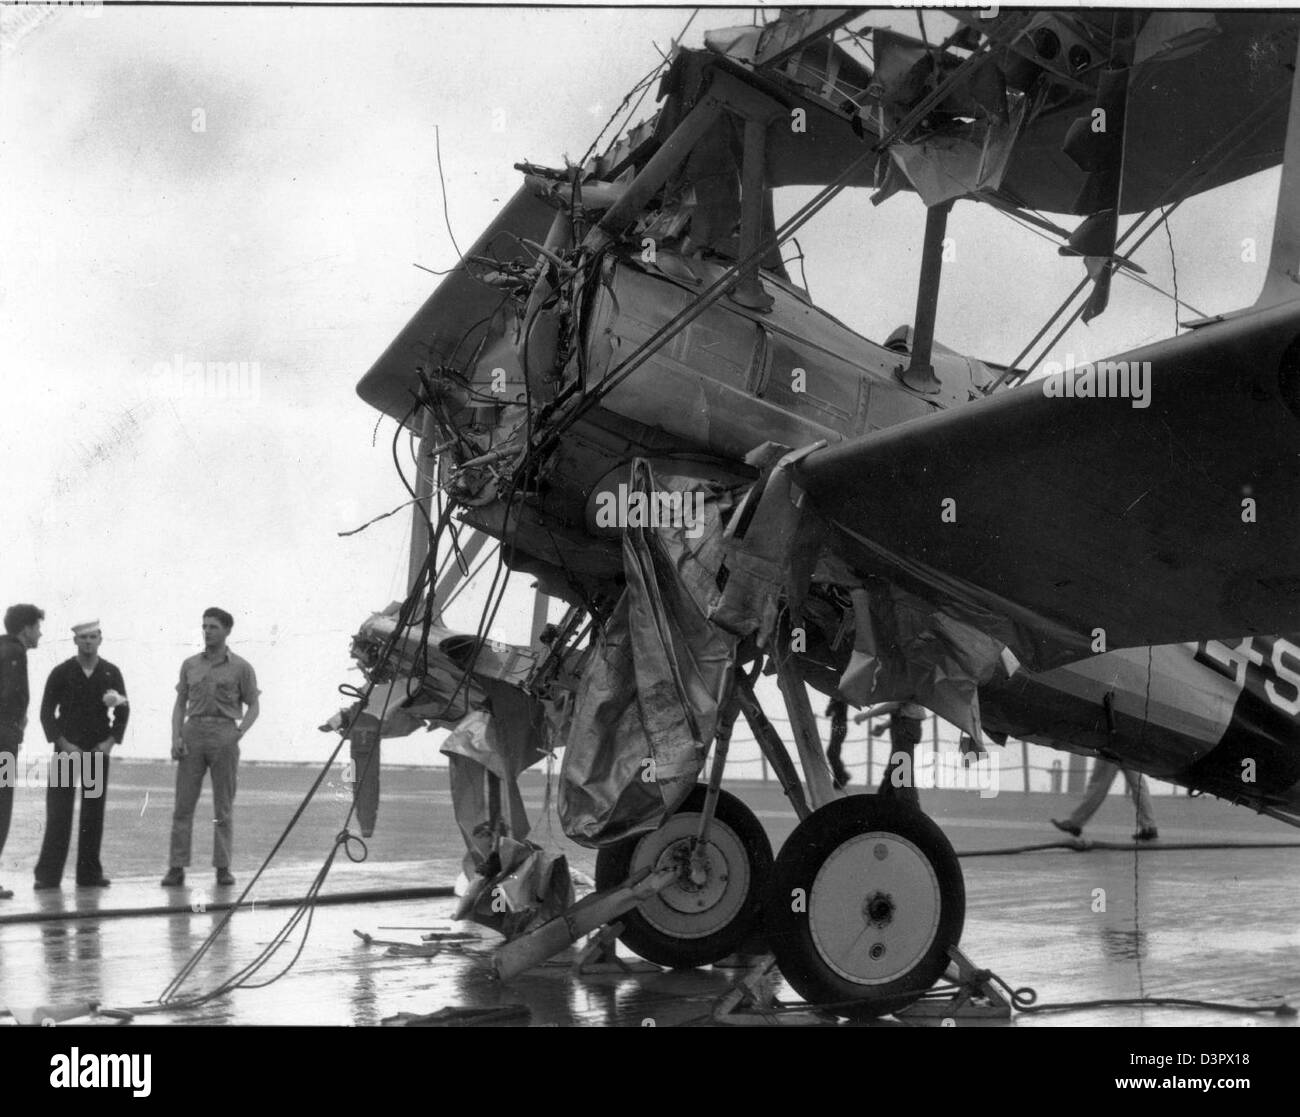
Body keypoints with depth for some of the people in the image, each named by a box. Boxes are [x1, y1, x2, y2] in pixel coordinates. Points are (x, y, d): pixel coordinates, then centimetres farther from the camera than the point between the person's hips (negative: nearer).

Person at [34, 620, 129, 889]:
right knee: (58, 814, -6)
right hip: (66, 750, -2)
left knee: (94, 814, 3)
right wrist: (62, 744, -10)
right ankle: (48, 875, -4)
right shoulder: (61, 673, 0)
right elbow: (47, 712, 0)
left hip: (98, 750, 2)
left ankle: (89, 873, 9)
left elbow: (123, 710, 9)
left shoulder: (111, 673, 5)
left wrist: (111, 740, -4)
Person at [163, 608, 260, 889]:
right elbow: (180, 704, 13)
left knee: (224, 807, 1)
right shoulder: (190, 665, 12)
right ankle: (177, 867, 0)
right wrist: (176, 736, -1)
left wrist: (242, 729, -9)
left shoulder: (240, 667, 4)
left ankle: (223, 868, 7)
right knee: (183, 804, -2)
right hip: (193, 732, 2)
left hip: (224, 736, -2)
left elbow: (253, 706, 7)